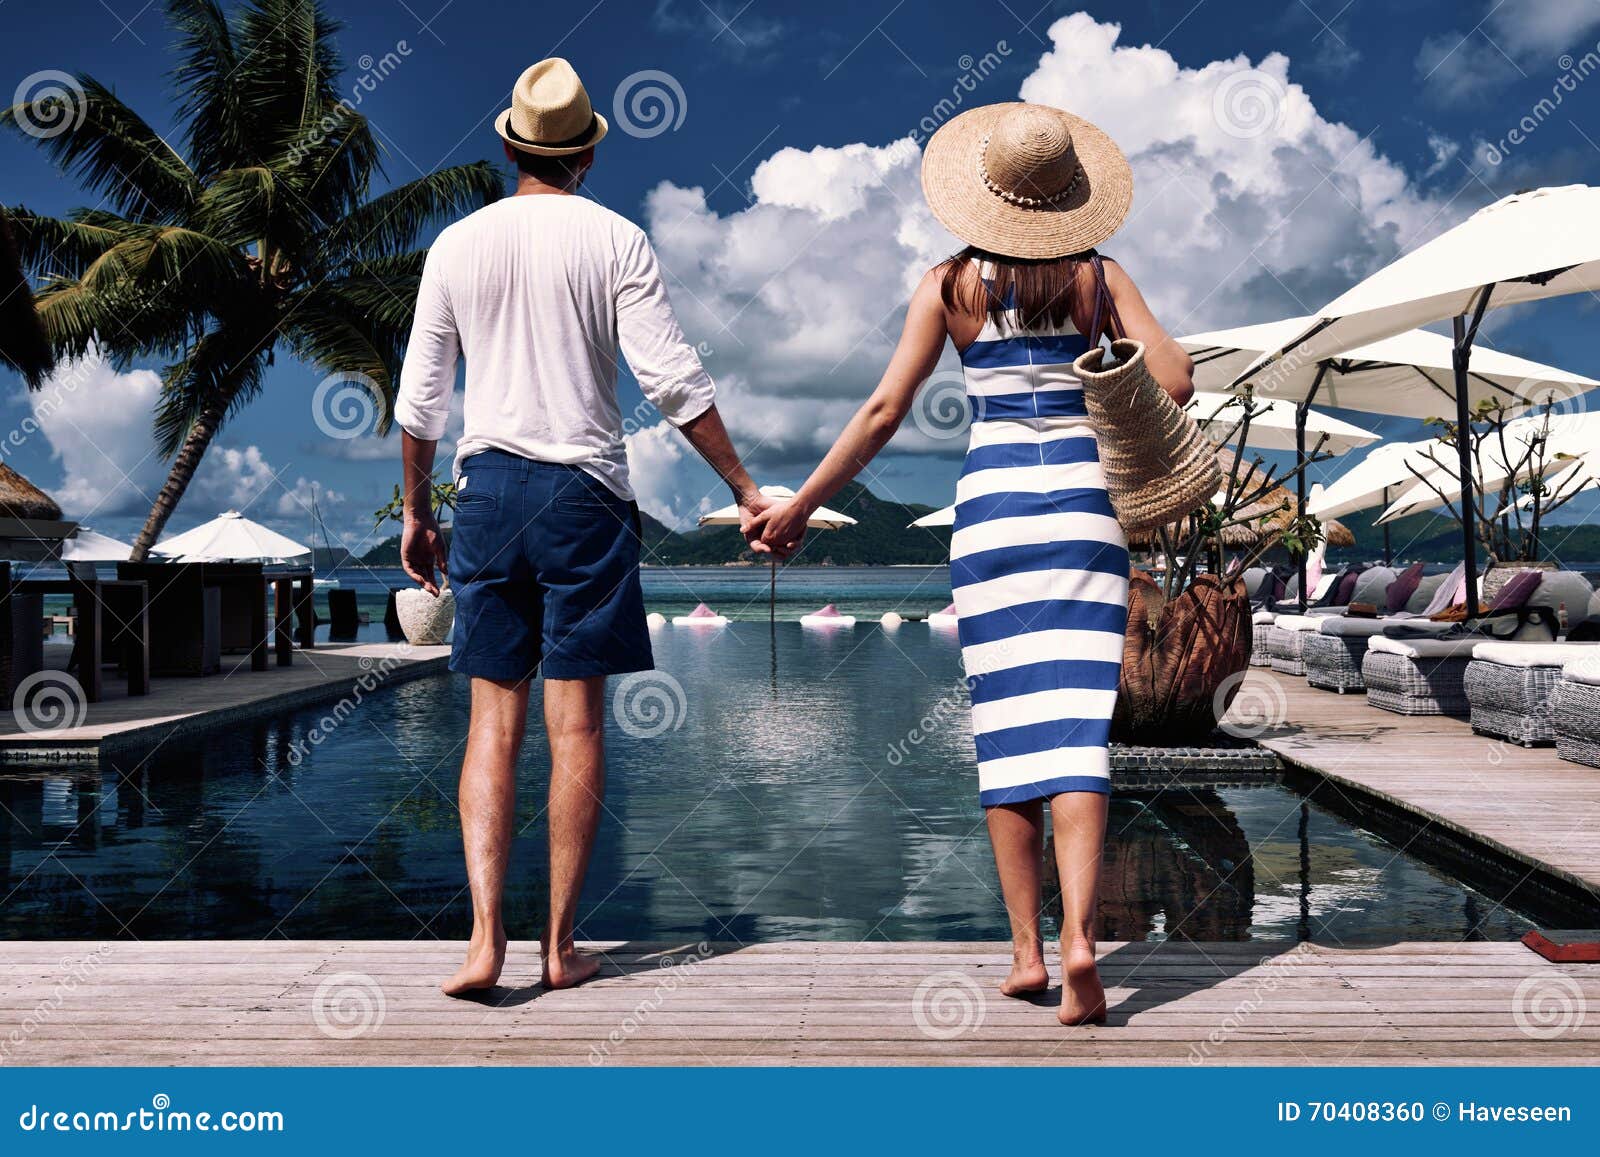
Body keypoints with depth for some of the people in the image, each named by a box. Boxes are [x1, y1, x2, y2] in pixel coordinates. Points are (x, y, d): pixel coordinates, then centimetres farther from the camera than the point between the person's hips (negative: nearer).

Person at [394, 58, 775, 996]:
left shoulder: (457, 244, 8)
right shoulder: (616, 240, 0)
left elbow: (420, 399, 10)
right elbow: (675, 380, -7)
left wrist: (416, 511, 20)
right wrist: (746, 489, -2)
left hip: (487, 488, 3)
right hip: (584, 492, -2)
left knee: (494, 718, 6)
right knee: (577, 720, 1)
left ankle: (486, 934, -3)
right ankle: (562, 944, 8)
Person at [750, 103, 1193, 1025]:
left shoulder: (950, 285, 3)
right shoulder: (1098, 275, 5)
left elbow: (886, 410, -2)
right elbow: (1176, 383, 0)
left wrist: (801, 504, 4)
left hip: (990, 503, 0)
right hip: (1084, 500, 0)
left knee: (1007, 728, 5)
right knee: (1077, 726, -5)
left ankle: (1027, 950, 7)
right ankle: (1078, 936, -18)